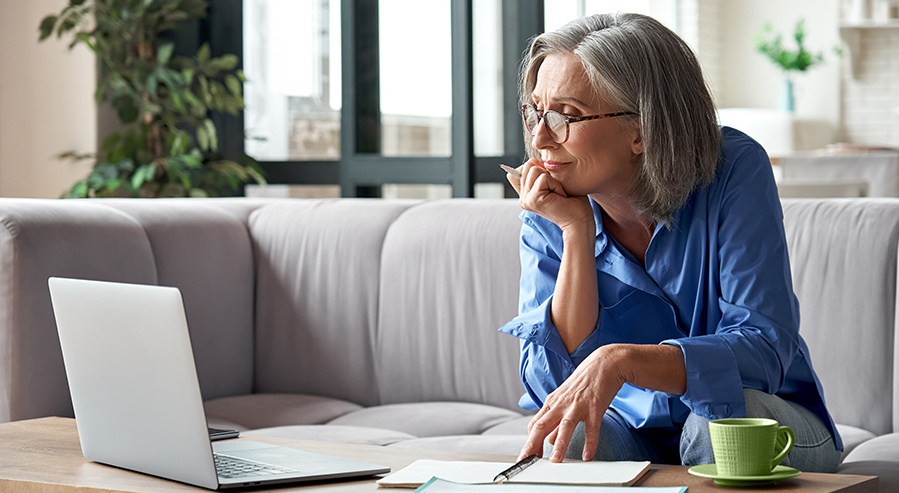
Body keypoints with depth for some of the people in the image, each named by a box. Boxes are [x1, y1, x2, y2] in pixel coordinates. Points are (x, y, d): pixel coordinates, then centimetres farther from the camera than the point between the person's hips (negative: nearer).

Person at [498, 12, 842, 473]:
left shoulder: (734, 171, -18)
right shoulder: (548, 218, -8)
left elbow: (764, 349, -26)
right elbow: (550, 386, -17)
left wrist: (620, 361, -41)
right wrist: (577, 234, -24)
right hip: (634, 431, 1)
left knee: (722, 419, -34)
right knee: (567, 440, -31)